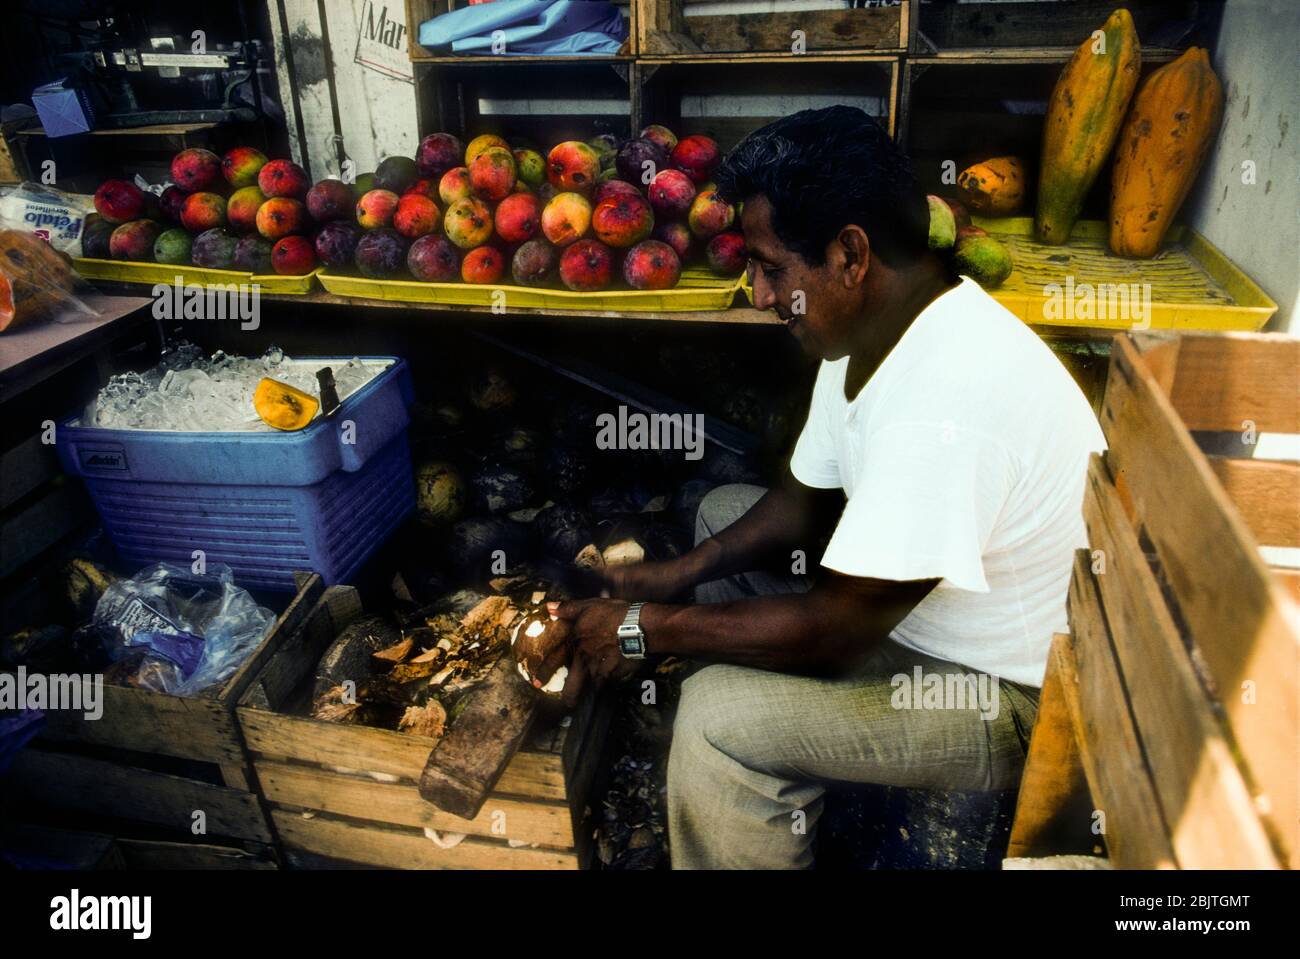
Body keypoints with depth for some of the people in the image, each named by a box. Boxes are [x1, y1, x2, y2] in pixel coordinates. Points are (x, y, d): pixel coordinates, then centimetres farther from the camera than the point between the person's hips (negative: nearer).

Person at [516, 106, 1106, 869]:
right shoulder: (878, 326, -4)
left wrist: (643, 630, -18)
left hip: (1016, 695, -9)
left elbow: (834, 631, -29)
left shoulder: (942, 403, -35)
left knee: (720, 717, -24)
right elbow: (808, 501, 5)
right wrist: (676, 576, -5)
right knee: (724, 512, 13)